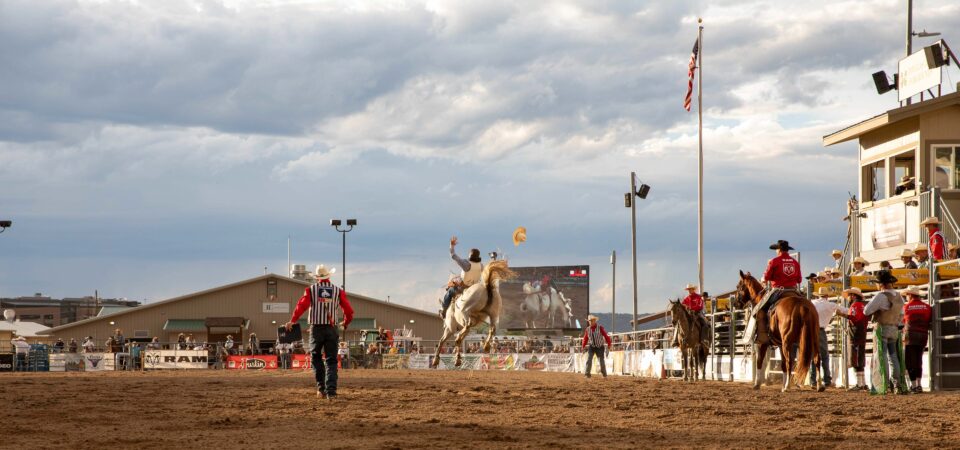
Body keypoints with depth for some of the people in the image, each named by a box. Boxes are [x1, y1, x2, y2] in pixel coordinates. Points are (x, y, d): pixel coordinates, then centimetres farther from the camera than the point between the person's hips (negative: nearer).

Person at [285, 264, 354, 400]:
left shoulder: (311, 289, 1)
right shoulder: (338, 291, 4)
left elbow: (302, 306, -10)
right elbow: (348, 311, 4)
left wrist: (292, 321, -1)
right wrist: (346, 323, 23)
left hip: (316, 328, -1)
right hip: (332, 329, 1)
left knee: (316, 357, 17)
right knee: (331, 360, 3)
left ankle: (321, 387, 12)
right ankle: (331, 391, -7)